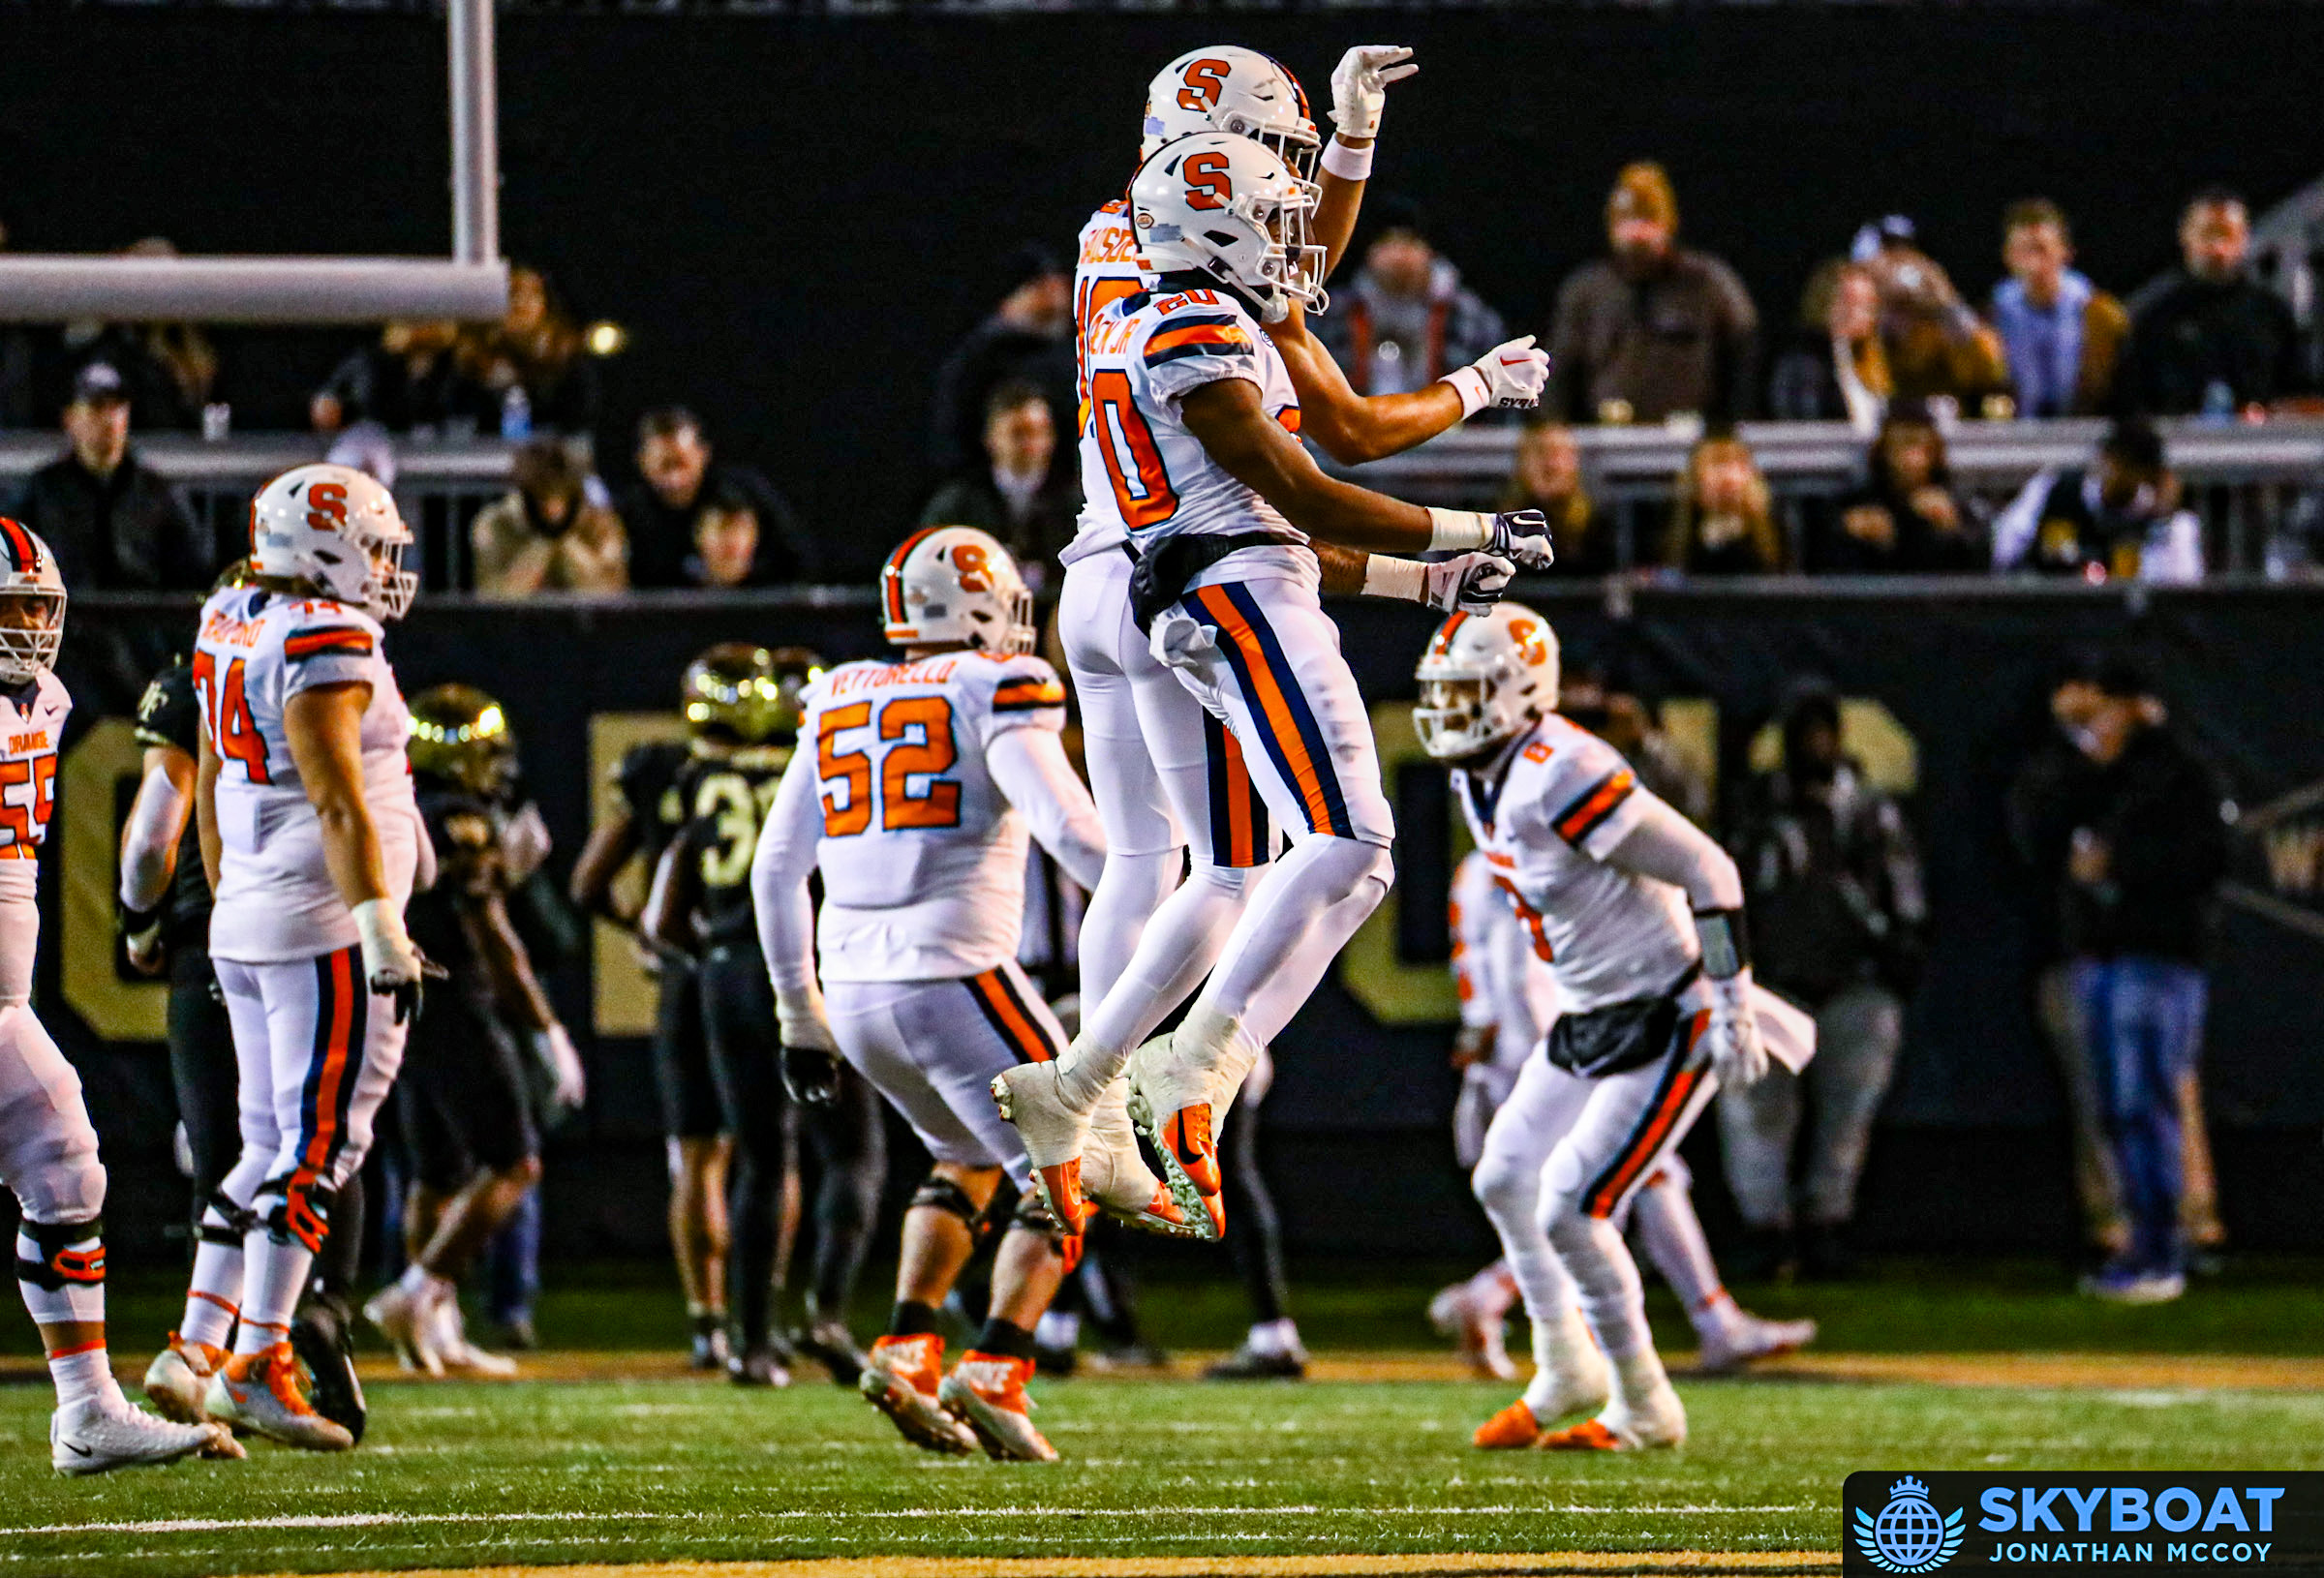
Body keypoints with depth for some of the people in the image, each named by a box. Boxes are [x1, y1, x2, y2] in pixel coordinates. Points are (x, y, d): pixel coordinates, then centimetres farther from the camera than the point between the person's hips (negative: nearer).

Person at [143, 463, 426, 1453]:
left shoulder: (233, 630, 11)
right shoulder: (324, 645, -16)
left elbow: (209, 794, 18)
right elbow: (338, 805, -20)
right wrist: (382, 933, -20)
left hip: (246, 926, 9)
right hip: (322, 929, -9)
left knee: (270, 1149, 14)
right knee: (318, 1148, -5)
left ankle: (195, 1348, 11)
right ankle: (254, 1368, -7)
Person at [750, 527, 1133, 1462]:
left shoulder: (838, 703, 15)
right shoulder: (996, 691, -4)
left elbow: (776, 868, 18)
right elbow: (1065, 825, -17)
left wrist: (800, 1012, 25)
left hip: (855, 996, 7)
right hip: (955, 980, -7)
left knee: (968, 1158, 29)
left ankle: (906, 1351, 13)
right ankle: (992, 1375, -11)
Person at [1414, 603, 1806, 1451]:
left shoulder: (1561, 777, -26)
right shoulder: (1479, 780, 4)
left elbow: (1706, 870, -25)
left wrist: (1730, 1006, -23)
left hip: (1669, 1025, -10)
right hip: (1592, 1021, 10)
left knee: (1570, 1210, -11)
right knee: (1505, 1182, 15)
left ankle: (1644, 1408, 4)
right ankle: (1566, 1372, 33)